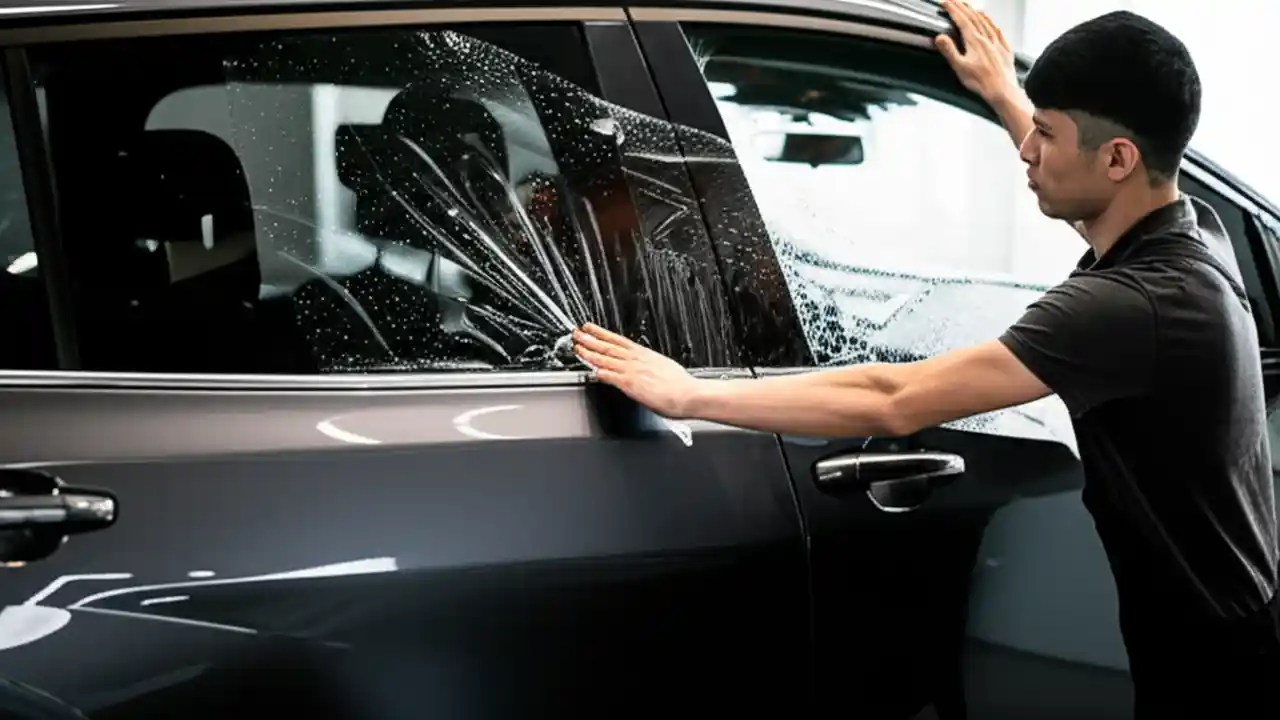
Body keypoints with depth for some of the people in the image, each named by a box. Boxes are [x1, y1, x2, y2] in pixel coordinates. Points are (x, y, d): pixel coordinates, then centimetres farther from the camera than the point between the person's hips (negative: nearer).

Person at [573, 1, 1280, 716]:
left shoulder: (1137, 302, -30)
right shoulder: (1193, 230, -2)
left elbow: (893, 402, -33)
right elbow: (1089, 199, 26)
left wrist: (693, 395, -28)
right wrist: (1006, 94, 34)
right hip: (1221, 634, 9)